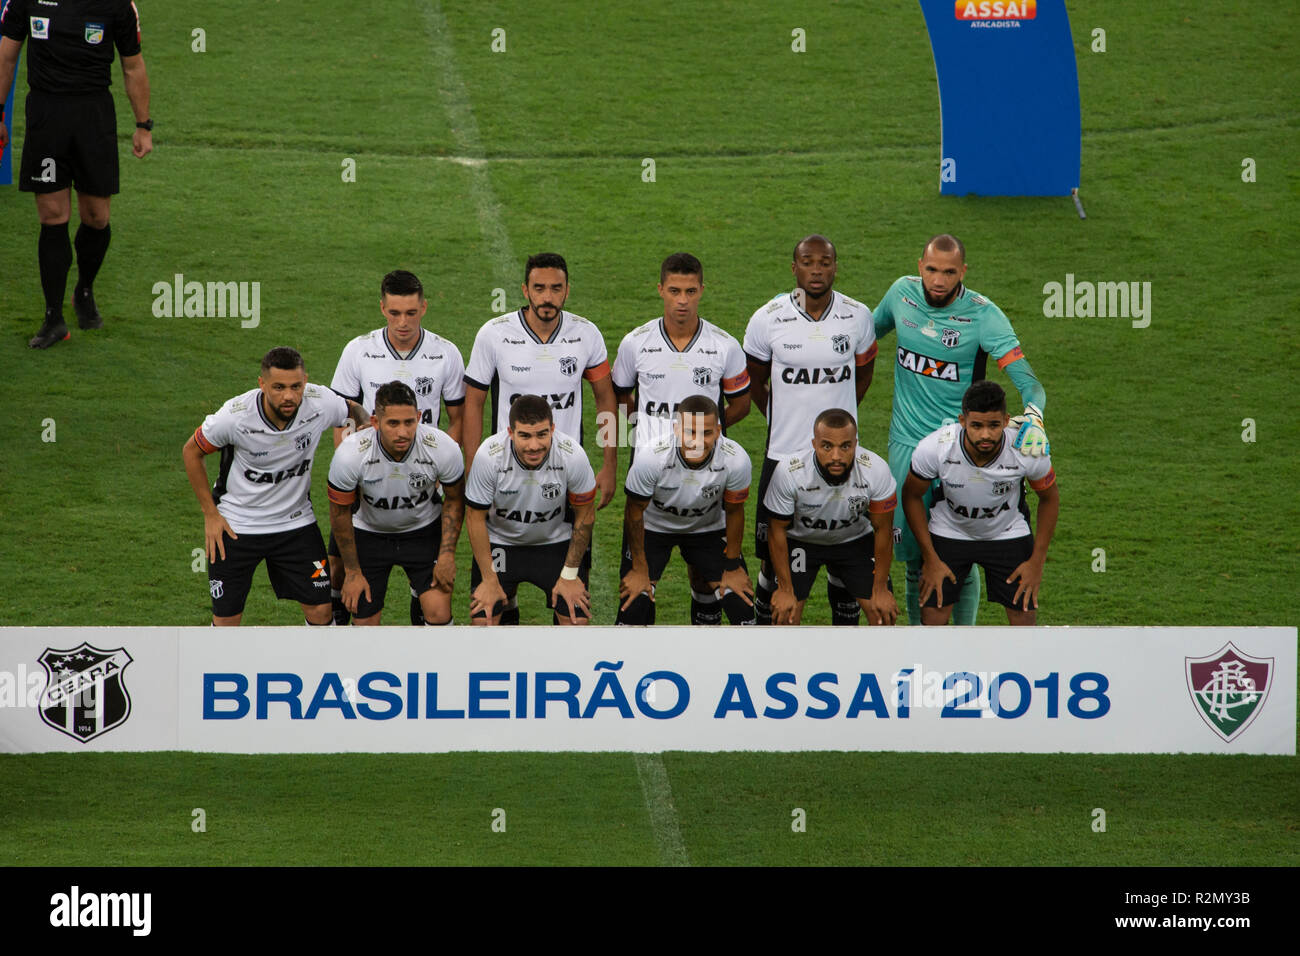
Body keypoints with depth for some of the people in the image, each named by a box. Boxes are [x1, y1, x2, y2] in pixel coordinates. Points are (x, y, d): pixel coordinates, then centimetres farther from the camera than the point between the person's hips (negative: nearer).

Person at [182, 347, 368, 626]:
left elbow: (355, 410, 6)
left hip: (295, 520, 2)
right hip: (235, 526, -2)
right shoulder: (235, 415, -27)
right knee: (225, 620, 2)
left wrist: (366, 427, -17)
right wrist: (210, 514, -8)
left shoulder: (321, 402, -20)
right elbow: (191, 452, -8)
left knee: (320, 610, -2)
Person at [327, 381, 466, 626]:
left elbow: (454, 500, -5)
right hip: (369, 532, 0)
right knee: (365, 623, -2)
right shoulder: (350, 454, -30)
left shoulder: (444, 448, -27)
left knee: (438, 613, -15)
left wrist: (447, 554, -10)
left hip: (423, 529, 0)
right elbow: (340, 513, -12)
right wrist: (352, 571, -7)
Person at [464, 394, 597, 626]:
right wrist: (489, 579, -11)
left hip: (555, 543, 0)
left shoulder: (573, 456, -26)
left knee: (576, 619, -14)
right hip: (500, 541, 0)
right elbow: (475, 517, -14)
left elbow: (585, 517, -9)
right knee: (483, 619, -14)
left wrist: (570, 575, -5)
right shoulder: (488, 456, -28)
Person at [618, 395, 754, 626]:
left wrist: (732, 567, -2)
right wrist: (639, 569, -10)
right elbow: (635, 512, -18)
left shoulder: (735, 460, -30)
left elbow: (734, 512, -11)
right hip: (654, 527, -2)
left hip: (708, 528, 2)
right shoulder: (650, 458, -35)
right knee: (635, 603, -14)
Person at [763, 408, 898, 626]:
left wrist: (880, 588, -9)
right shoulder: (789, 472, -32)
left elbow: (882, 530, -14)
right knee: (784, 615, -13)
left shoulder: (876, 471, -30)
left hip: (855, 539, 1)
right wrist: (785, 589, -13)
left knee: (884, 613, -8)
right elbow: (777, 530, -17)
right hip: (800, 541, -1)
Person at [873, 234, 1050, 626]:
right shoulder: (902, 293, -2)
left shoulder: (982, 315, -16)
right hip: (907, 443, 4)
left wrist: (1034, 413, -44)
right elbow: (867, 334, 22)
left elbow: (1026, 380, -24)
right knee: (912, 553, 6)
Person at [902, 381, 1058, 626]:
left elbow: (1050, 498, -7)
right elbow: (912, 496, -10)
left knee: (1025, 619, -6)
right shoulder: (933, 448, -30)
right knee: (933, 618, -9)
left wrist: (1037, 561, -6)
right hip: (948, 531, 0)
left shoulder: (1029, 451, -29)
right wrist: (930, 559, -9)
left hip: (1008, 532, 0)